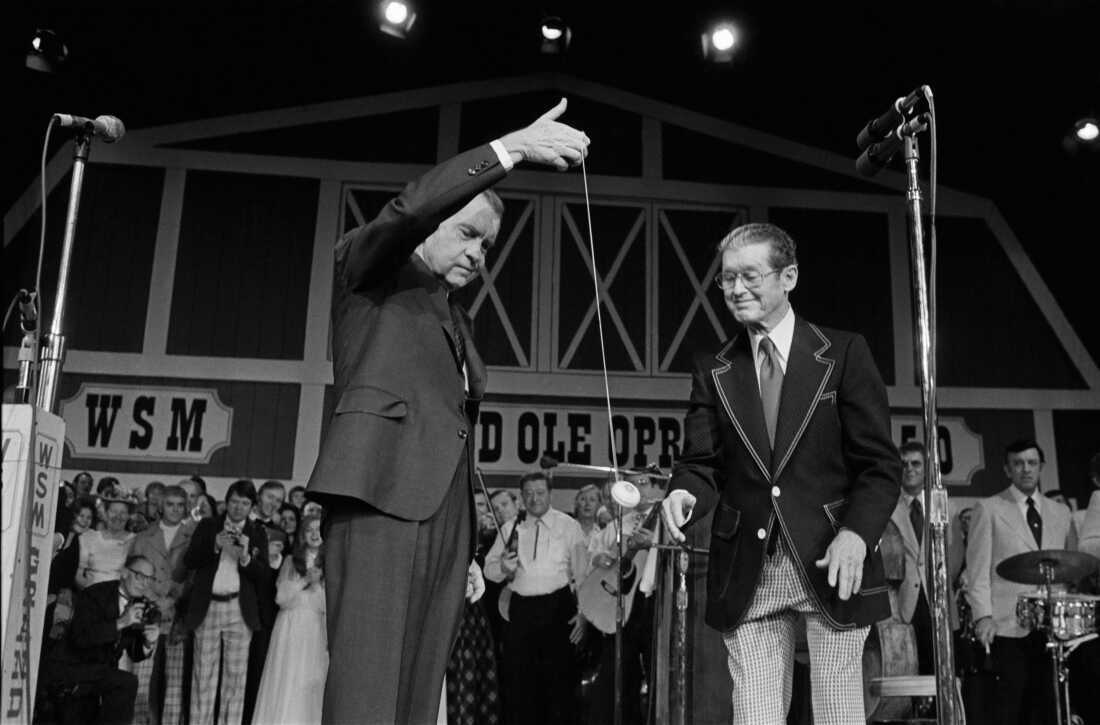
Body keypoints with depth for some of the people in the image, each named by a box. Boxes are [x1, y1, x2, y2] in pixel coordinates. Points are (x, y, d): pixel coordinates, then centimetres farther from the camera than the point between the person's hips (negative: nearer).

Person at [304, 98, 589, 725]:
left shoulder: (459, 319, 29)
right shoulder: (368, 273, 12)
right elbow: (407, 210, -11)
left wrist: (466, 545, 20)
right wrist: (511, 149, -20)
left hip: (445, 508, 7)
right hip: (384, 492, -6)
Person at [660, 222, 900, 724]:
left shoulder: (843, 354, 2)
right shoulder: (713, 371, 11)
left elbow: (879, 463, -1)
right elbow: (702, 462, 4)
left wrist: (856, 533, -16)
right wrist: (685, 493, -18)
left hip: (832, 566, -2)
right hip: (746, 575, 2)